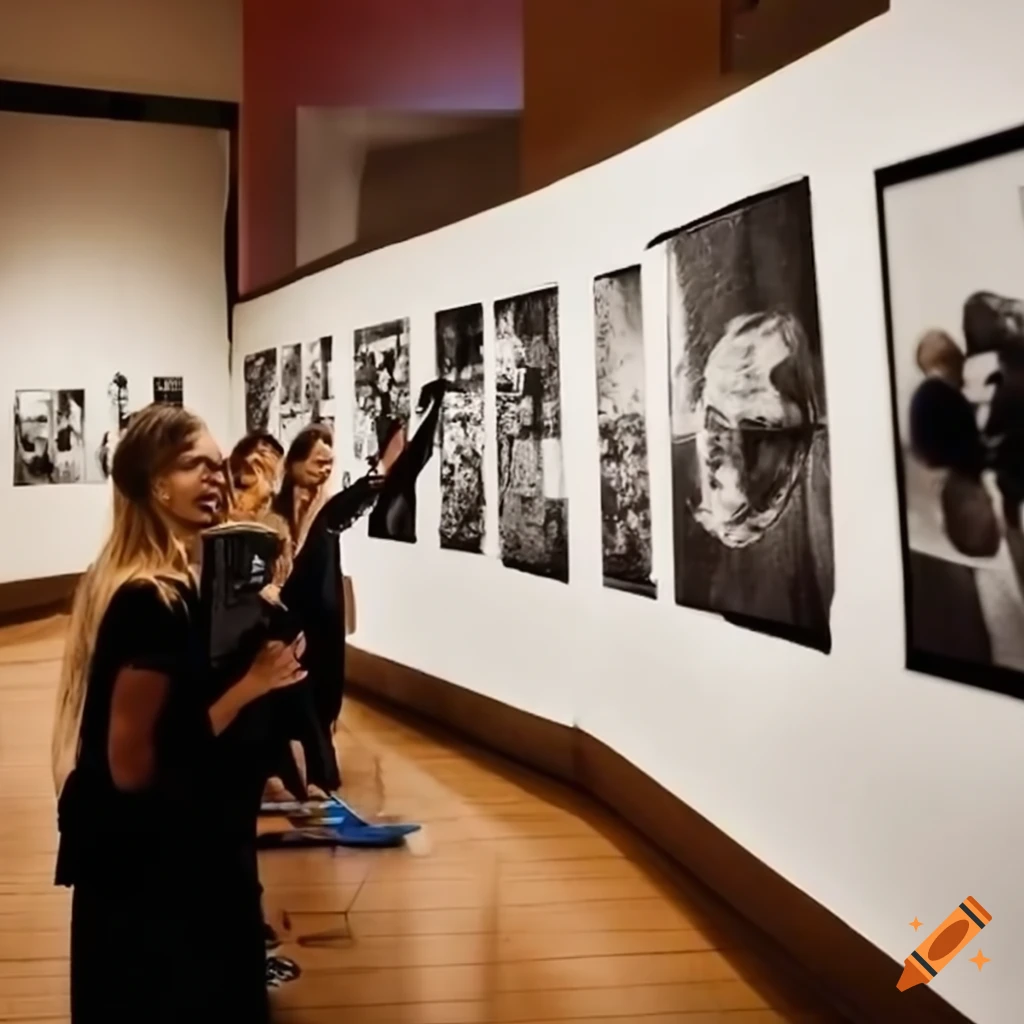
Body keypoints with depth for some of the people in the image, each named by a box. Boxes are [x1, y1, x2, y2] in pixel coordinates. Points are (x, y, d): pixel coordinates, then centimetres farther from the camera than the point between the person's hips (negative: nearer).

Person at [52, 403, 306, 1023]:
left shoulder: (151, 583, 5)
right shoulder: (153, 601, -25)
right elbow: (133, 764, -26)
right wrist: (252, 684, -22)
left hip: (161, 852, 10)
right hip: (152, 866, -10)